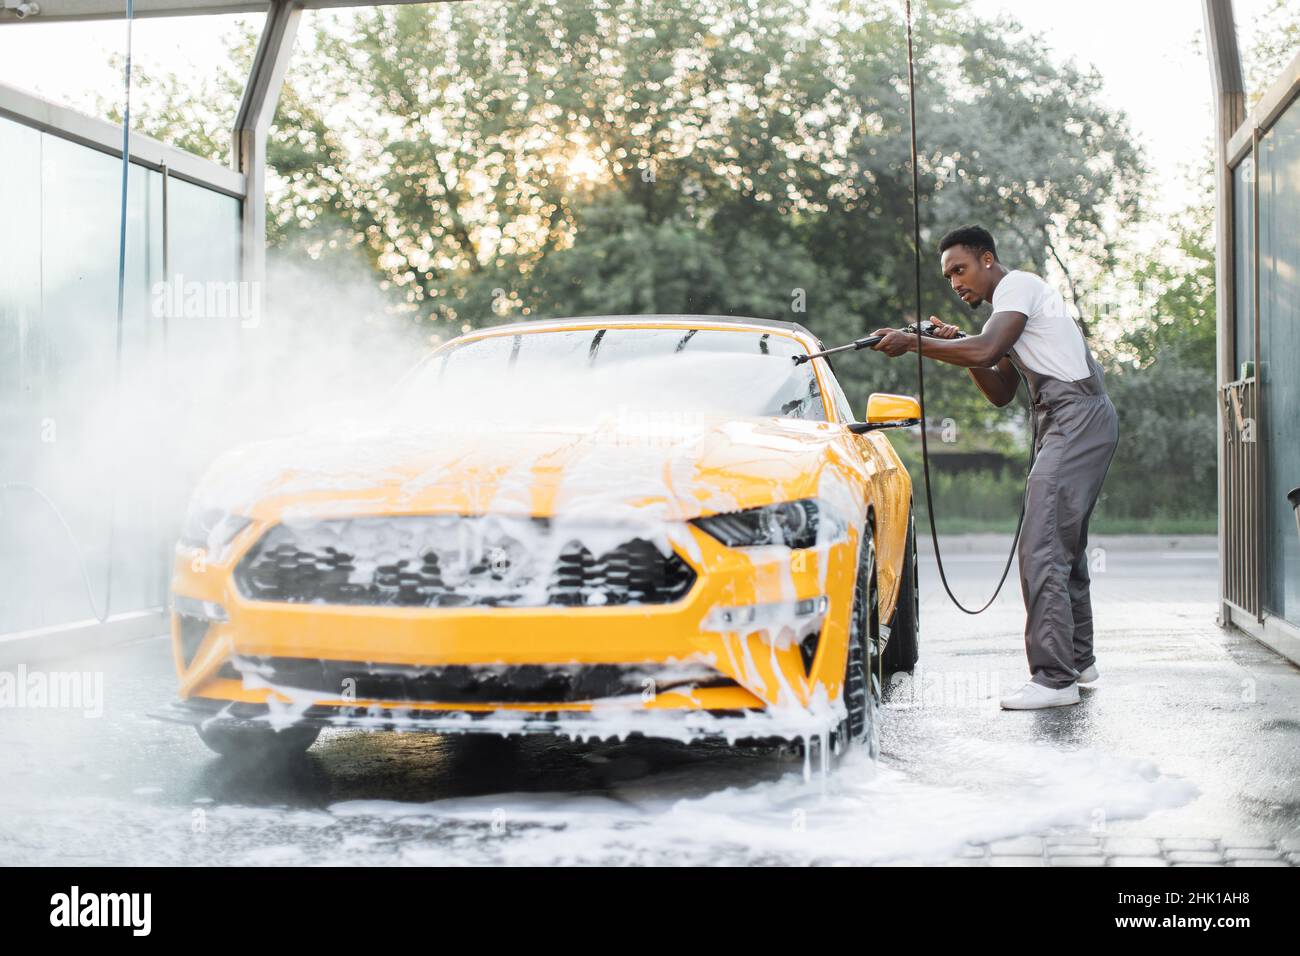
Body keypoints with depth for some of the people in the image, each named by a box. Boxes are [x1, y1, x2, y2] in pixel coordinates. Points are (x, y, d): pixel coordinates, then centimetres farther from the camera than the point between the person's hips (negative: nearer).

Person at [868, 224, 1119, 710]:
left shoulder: (1017, 285, -5)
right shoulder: (1010, 306, 26)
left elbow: (986, 349, -21)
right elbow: (1001, 392, 22)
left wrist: (914, 342, -15)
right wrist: (956, 344, 10)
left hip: (1079, 417, -11)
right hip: (1065, 423, 11)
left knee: (1042, 548, -17)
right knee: (1064, 545, 17)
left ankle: (1054, 677, -20)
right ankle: (1078, 660, 28)